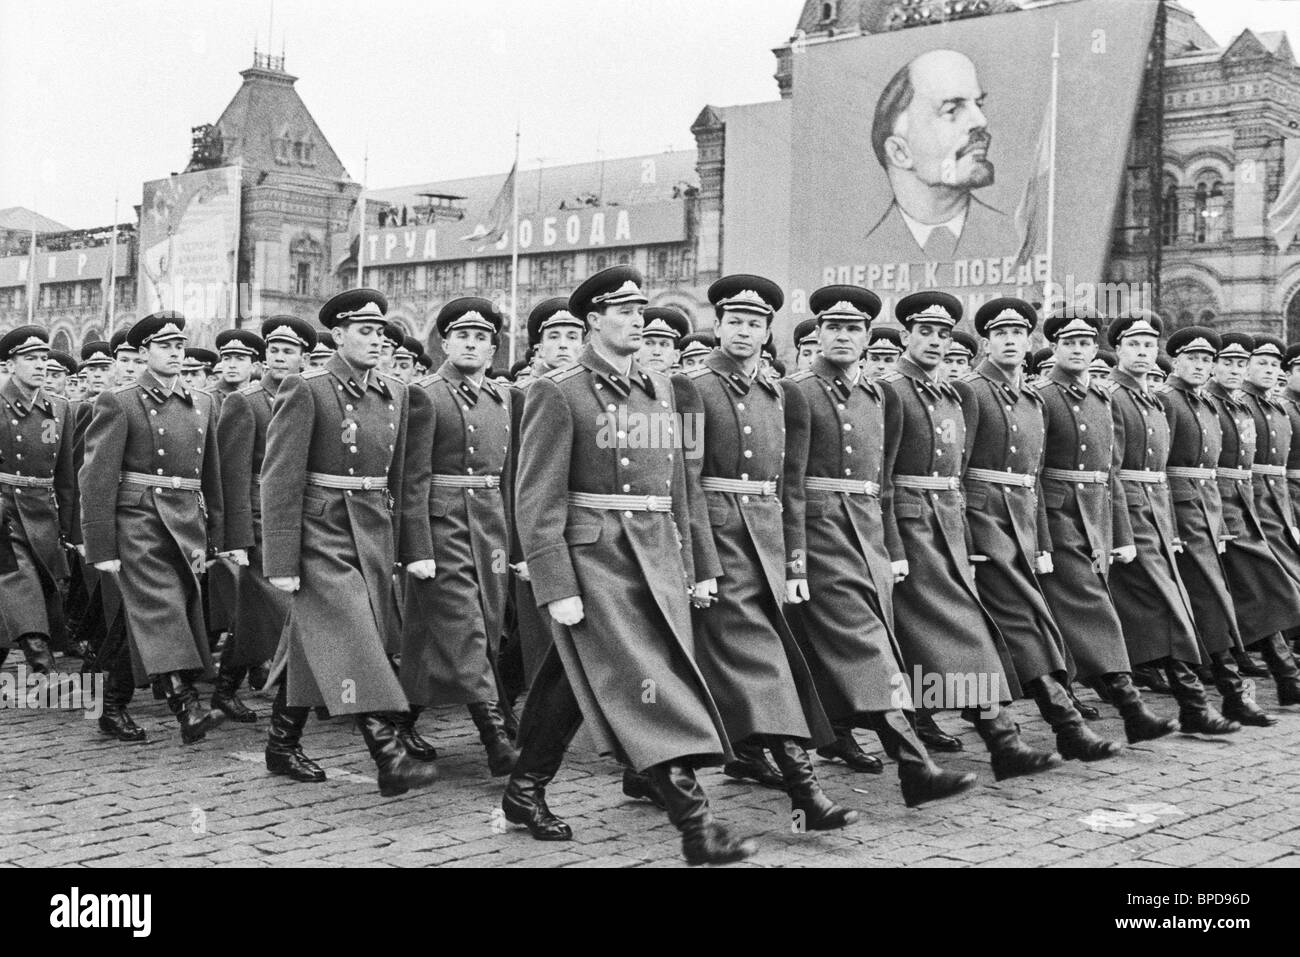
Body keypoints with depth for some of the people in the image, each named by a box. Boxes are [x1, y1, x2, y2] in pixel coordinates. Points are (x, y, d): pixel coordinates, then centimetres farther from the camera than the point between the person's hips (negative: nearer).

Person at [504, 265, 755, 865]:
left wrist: (683, 561, 13)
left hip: (655, 561, 6)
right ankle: (696, 826, -11)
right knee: (649, 690, -10)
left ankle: (525, 792, 29)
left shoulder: (660, 388, 13)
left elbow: (674, 482, 18)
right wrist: (556, 588, -17)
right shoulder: (558, 393, -7)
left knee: (571, 681, 15)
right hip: (593, 560, -6)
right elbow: (537, 499, -11)